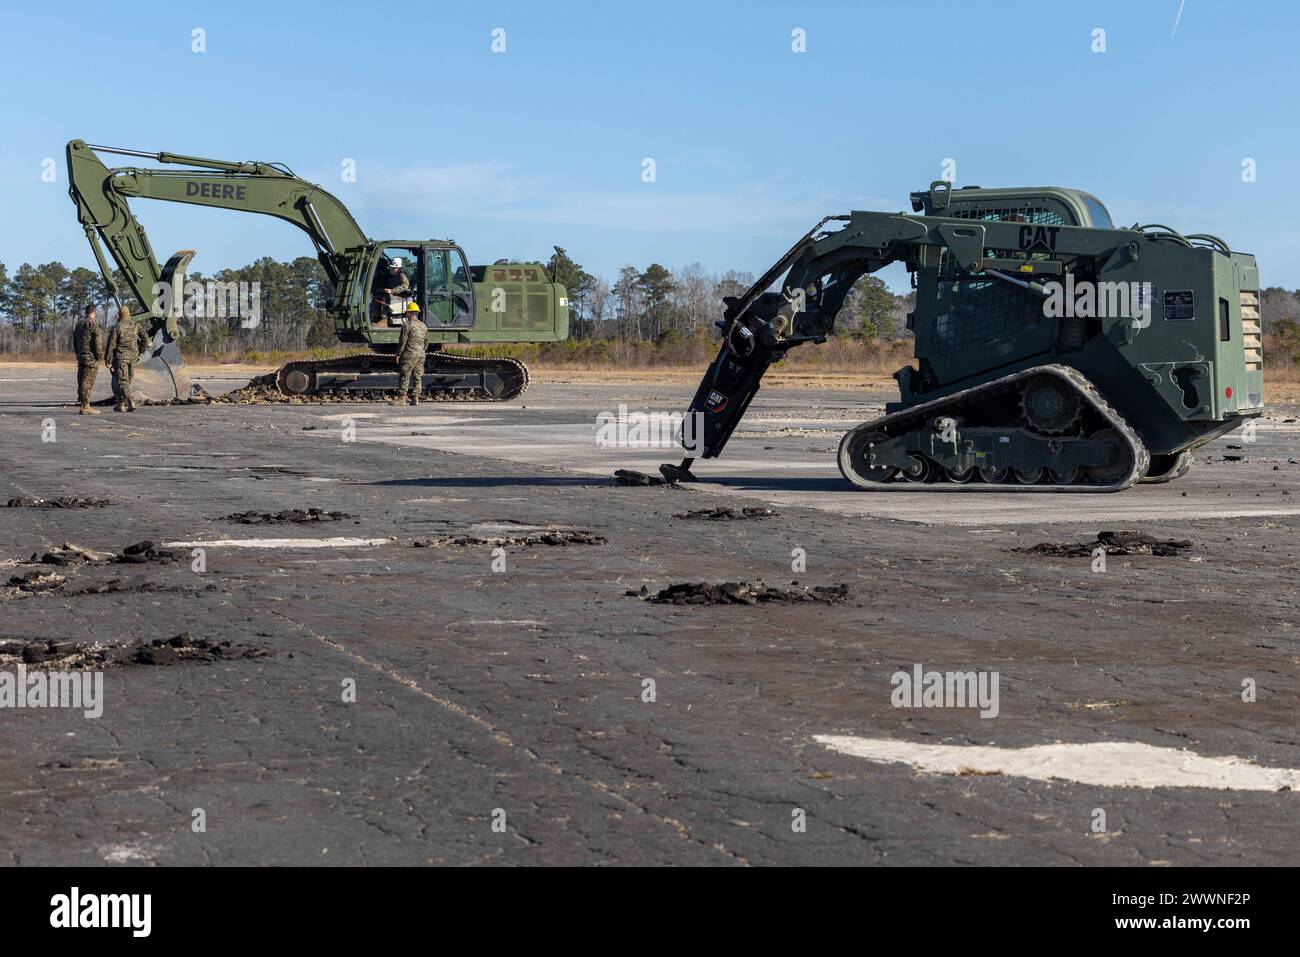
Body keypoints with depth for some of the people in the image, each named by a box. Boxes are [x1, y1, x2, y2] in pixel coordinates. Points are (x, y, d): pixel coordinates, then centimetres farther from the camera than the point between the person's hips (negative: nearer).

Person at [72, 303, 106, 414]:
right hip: (91, 358, -8)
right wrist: (100, 356, -9)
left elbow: (75, 340, 20)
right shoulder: (94, 324, -12)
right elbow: (98, 342, -16)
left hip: (80, 356, 8)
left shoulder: (79, 323, 14)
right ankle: (85, 407, -9)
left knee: (82, 380, 15)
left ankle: (81, 400, 21)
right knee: (87, 382, -8)